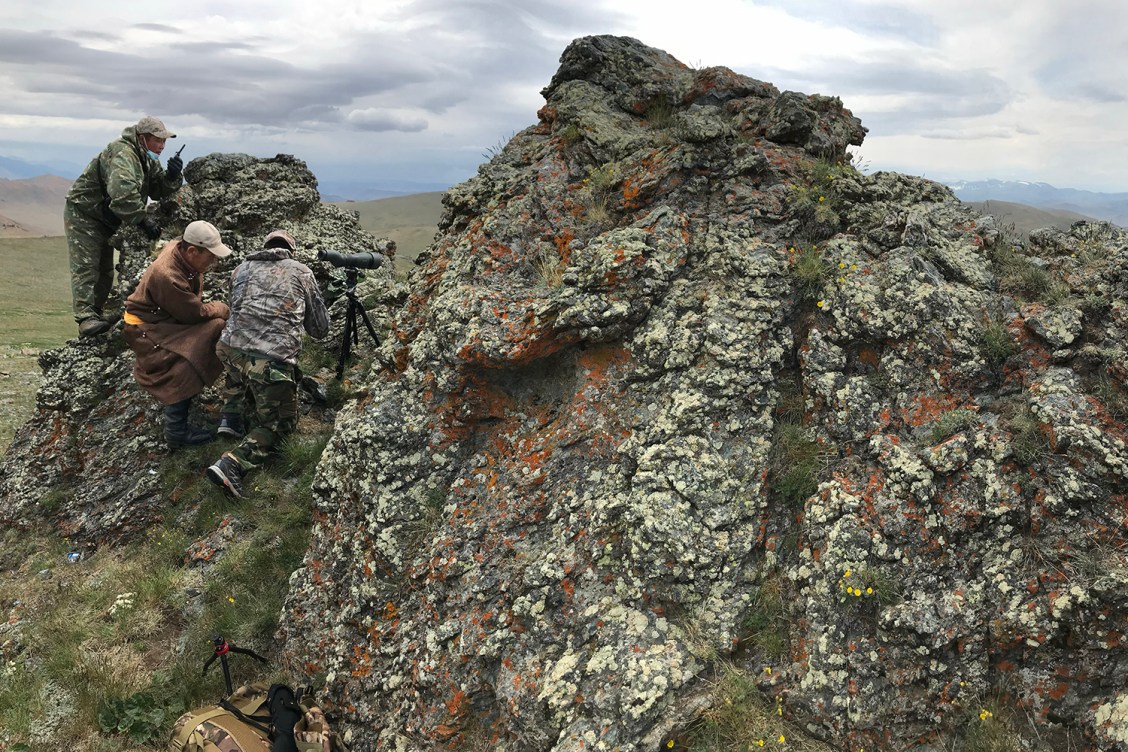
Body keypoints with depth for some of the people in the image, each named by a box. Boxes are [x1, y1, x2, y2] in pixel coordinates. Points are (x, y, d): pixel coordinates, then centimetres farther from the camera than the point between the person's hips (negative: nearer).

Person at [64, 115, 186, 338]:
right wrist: (143, 220, -41)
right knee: (86, 268, -15)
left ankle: (96, 314, 23)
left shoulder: (147, 159, 4)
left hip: (105, 219, 10)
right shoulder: (122, 154, -27)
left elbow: (159, 190, -1)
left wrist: (172, 176, -20)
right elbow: (122, 193, -42)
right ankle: (86, 319, -21)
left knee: (105, 271, 13)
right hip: (82, 214, -10)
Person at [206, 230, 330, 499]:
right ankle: (232, 464, -7)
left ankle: (230, 416, 25)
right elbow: (321, 329, 18)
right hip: (273, 362, -4)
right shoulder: (302, 272, 12)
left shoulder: (242, 268, 19)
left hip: (230, 350, 4)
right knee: (280, 423, 16)